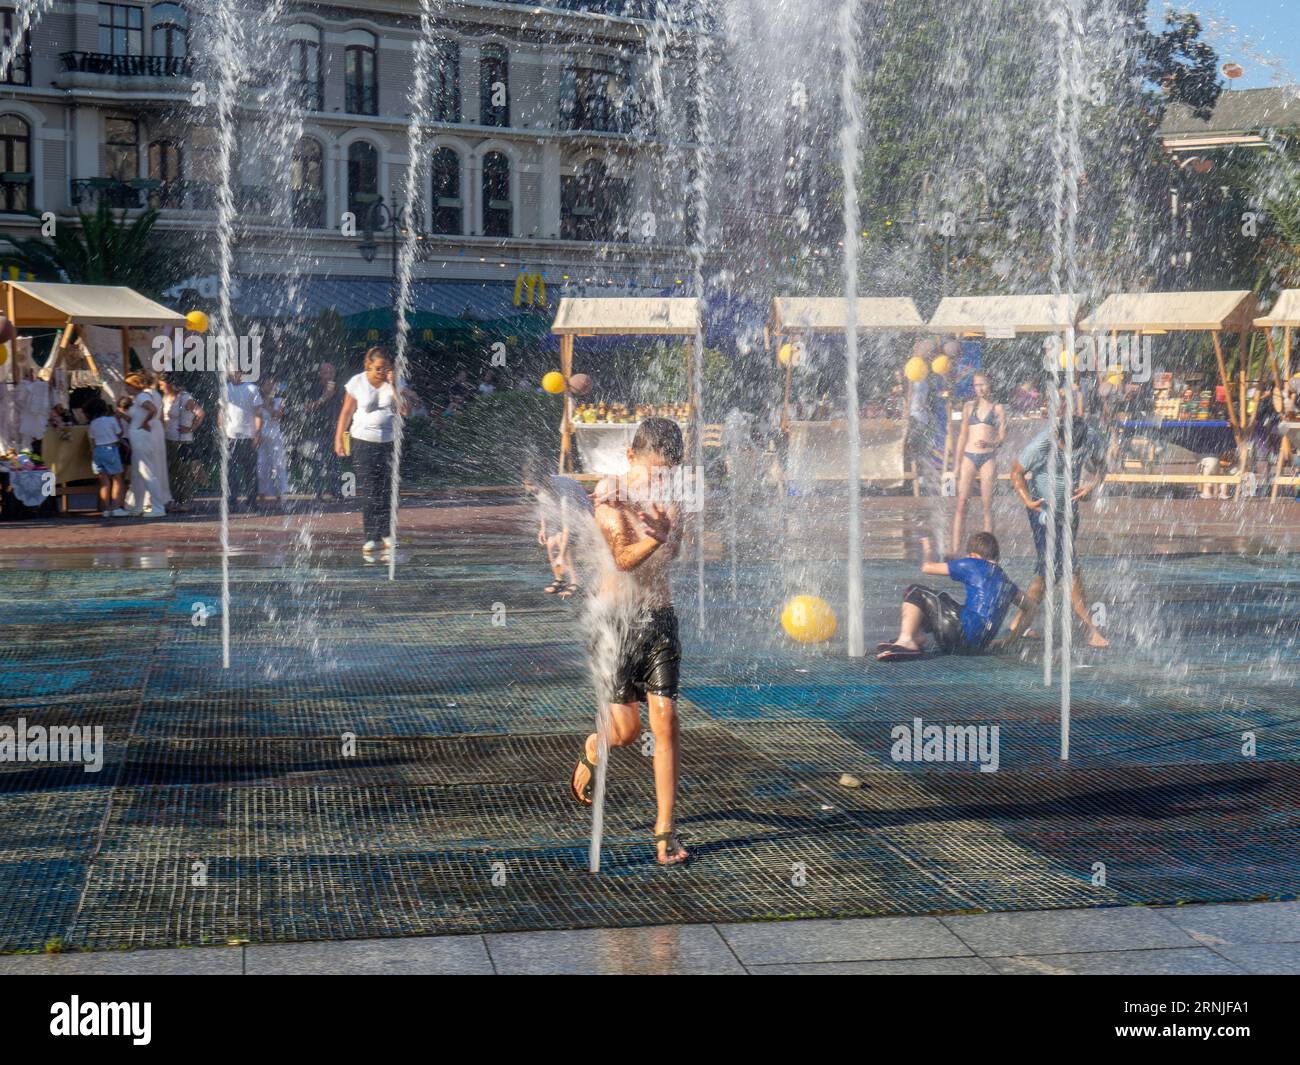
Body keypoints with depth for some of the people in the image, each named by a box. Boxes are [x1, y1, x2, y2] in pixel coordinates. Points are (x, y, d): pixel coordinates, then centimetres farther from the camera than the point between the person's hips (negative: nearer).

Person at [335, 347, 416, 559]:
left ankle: (387, 534, 8)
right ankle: (371, 538, -2)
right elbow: (346, 412, 3)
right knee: (368, 491, -3)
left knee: (388, 490, -2)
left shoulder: (397, 383, 2)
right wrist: (339, 439, -1)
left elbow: (406, 411, -7)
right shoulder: (357, 383, -2)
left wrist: (394, 387, -13)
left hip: (390, 441, 1)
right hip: (364, 441, -1)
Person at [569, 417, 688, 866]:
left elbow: (672, 550, -14)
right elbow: (624, 557, -20)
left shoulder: (670, 500, 4)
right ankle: (592, 750, 35)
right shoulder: (610, 496, -7)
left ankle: (665, 830, 2)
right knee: (626, 729, -2)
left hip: (659, 617, 3)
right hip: (614, 616, -3)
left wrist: (660, 528, -34)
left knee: (665, 723, -5)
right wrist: (655, 538, -39)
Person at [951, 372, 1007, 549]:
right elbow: (963, 435, 13)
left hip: (988, 458, -1)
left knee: (987, 505, -2)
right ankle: (955, 549, -7)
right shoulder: (969, 406, 11)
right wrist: (957, 463, 9)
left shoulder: (998, 408, 6)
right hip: (969, 457, 1)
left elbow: (1002, 436, 2)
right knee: (961, 504, -7)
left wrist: (990, 444, -19)